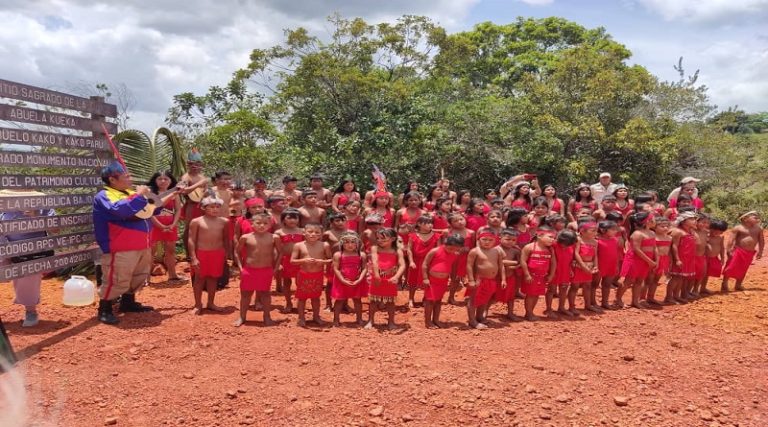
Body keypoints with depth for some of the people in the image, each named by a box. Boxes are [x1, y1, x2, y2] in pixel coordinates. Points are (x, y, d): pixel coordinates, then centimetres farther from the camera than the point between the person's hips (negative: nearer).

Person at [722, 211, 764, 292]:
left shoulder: (759, 229, 3)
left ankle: (738, 285, 24)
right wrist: (728, 250, -15)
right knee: (730, 268, -5)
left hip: (750, 253, 4)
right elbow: (731, 240, -11)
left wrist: (760, 251, 6)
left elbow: (761, 241, 10)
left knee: (742, 270, 12)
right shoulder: (738, 228, -10)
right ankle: (724, 285, 2)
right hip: (738, 251, -4)